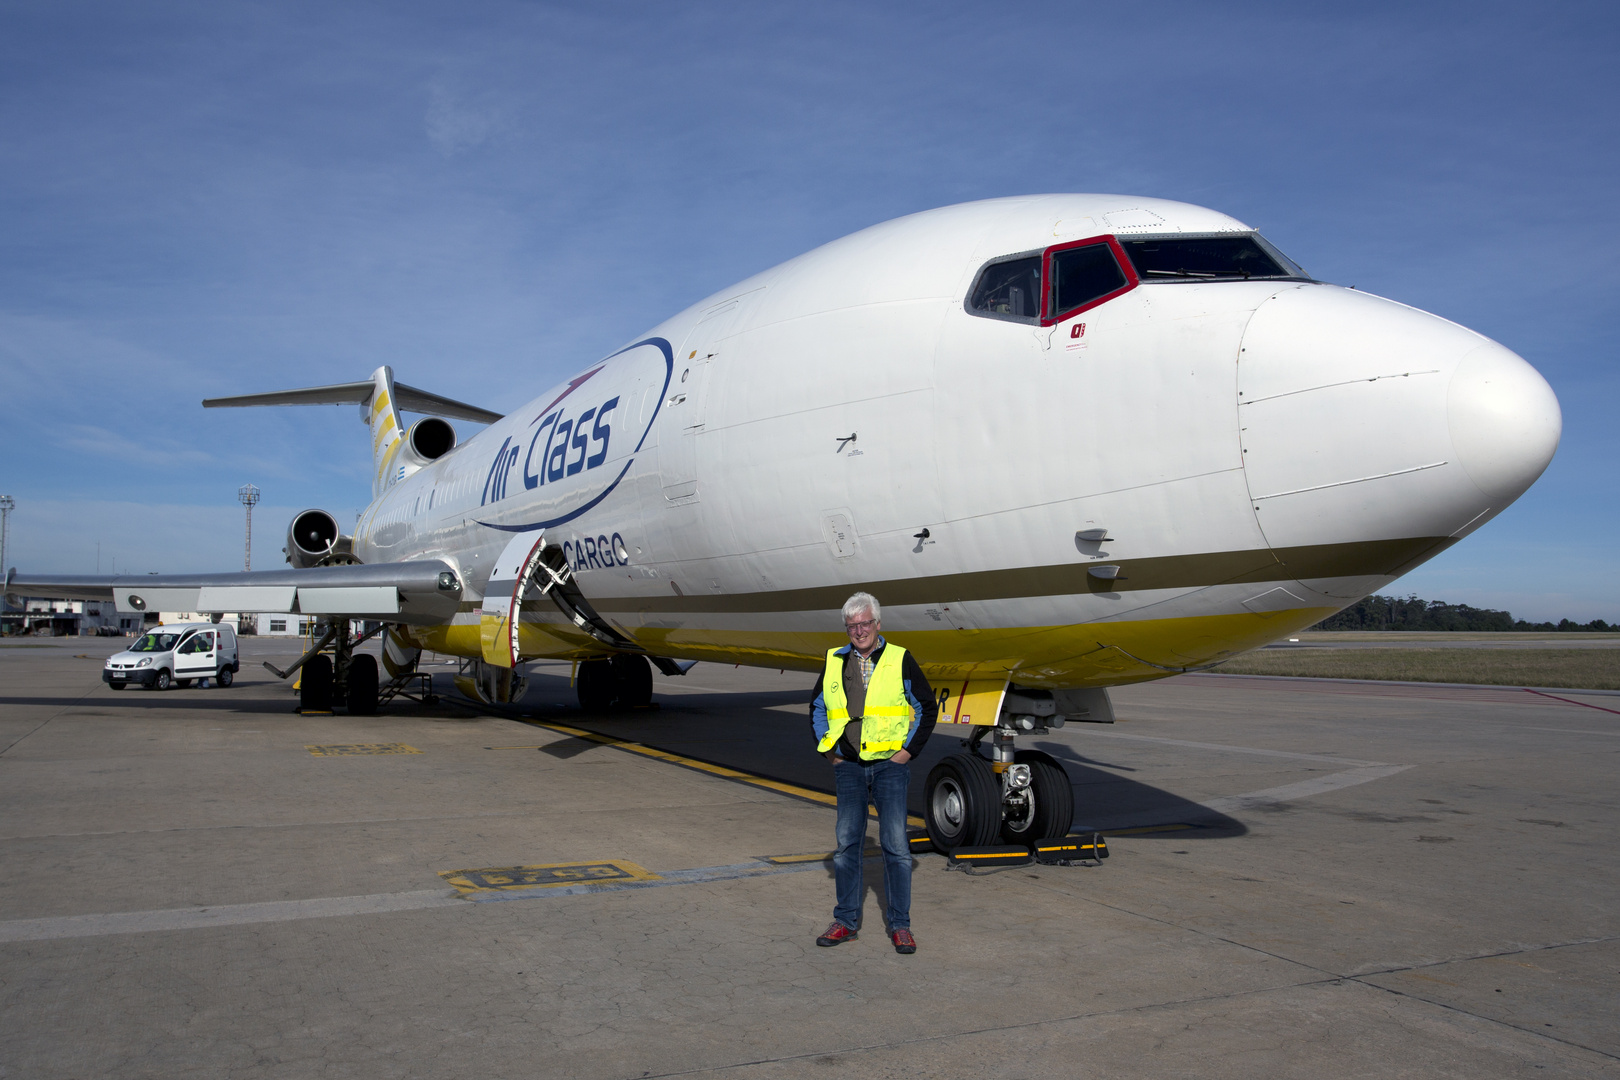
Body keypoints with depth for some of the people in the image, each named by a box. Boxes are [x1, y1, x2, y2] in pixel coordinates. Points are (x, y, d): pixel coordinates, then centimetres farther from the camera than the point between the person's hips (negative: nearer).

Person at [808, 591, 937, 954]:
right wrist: (828, 749, 9)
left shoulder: (900, 660, -1)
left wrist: (908, 750, -2)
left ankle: (900, 925, 7)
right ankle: (846, 920, 16)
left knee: (895, 845, -3)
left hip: (889, 764, -3)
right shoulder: (834, 662, 8)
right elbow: (816, 707, 19)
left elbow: (928, 708, 3)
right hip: (848, 767, 3)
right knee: (847, 843, 6)